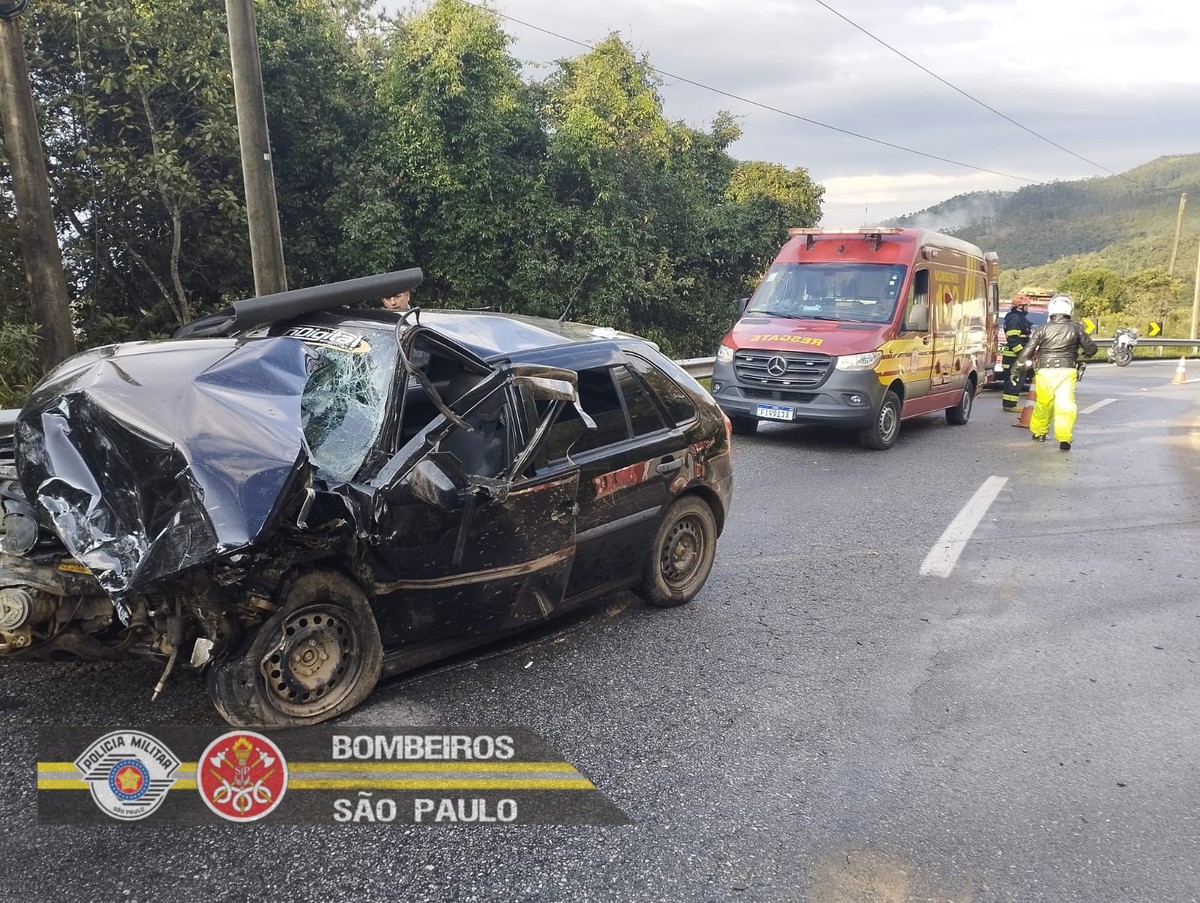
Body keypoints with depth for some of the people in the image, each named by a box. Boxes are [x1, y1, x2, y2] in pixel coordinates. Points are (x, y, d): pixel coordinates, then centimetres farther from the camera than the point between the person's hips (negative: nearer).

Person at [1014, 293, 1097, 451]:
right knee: (1066, 404, -5)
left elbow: (1028, 350, 0)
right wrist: (1084, 352, 31)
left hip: (1045, 372, 1)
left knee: (1043, 403, 16)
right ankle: (1064, 439, -14)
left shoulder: (1042, 329, 0)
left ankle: (1038, 432, 33)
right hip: (1067, 372, -1)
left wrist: (1017, 367, 9)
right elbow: (1091, 349, 8)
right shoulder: (1076, 329, 1)